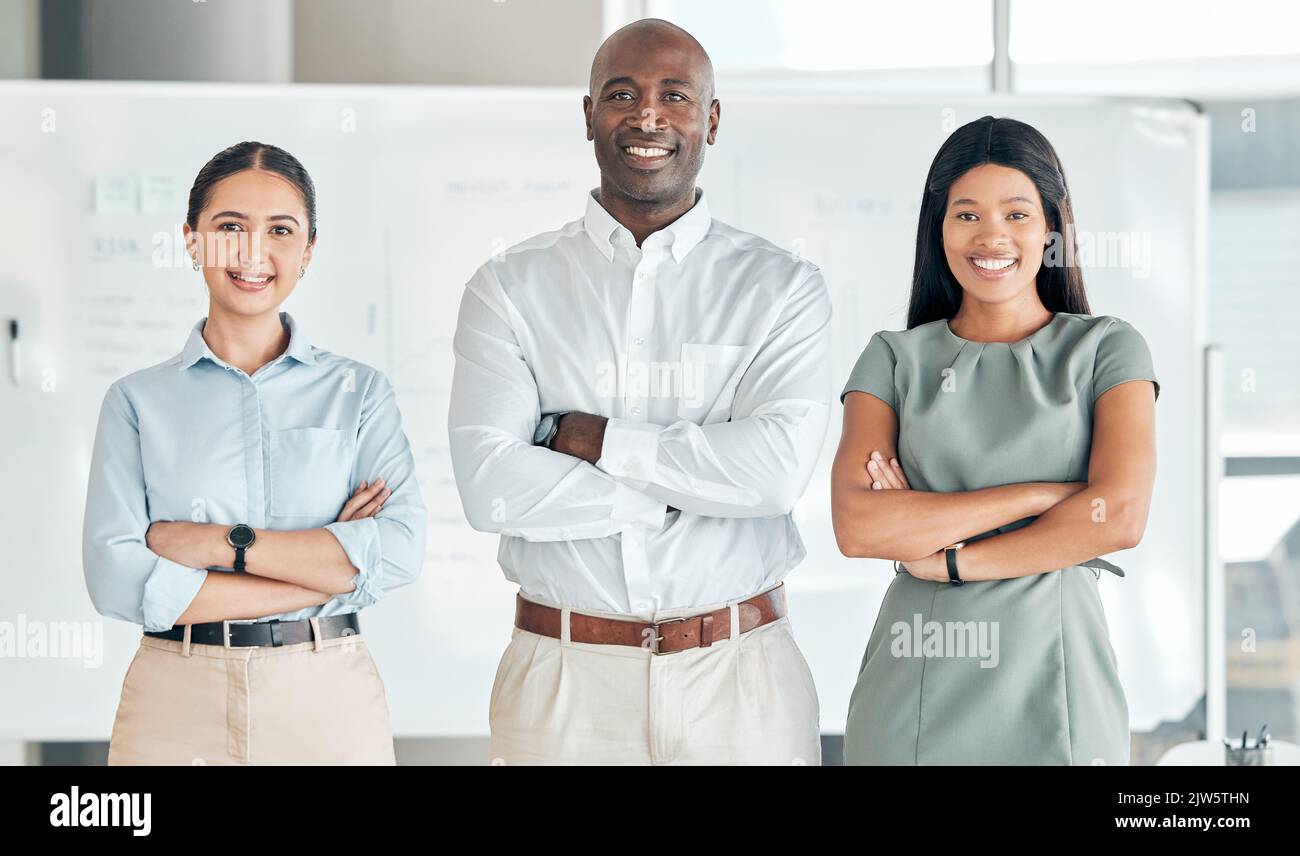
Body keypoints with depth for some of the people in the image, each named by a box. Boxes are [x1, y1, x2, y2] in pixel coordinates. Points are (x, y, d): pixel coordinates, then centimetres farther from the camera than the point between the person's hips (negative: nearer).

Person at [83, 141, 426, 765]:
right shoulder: (137, 401, 3)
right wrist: (330, 565, -12)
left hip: (328, 703, 1)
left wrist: (218, 543, -14)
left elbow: (401, 548, -10)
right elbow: (117, 578, -10)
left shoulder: (359, 392, 5)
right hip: (175, 706, -1)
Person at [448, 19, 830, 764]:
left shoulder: (782, 288, 1)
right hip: (563, 676, 0)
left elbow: (779, 468, -14)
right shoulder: (510, 289, 0)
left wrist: (587, 438, -12)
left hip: (739, 676, 0)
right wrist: (702, 484, -11)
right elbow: (491, 487, -12)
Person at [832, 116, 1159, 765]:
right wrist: (1043, 494, -13)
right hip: (914, 690, 1)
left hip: (1054, 673, -1)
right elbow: (856, 526, -9)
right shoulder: (895, 358, 5)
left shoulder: (1105, 348, 3)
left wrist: (946, 558, -11)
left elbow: (1121, 517, -11)